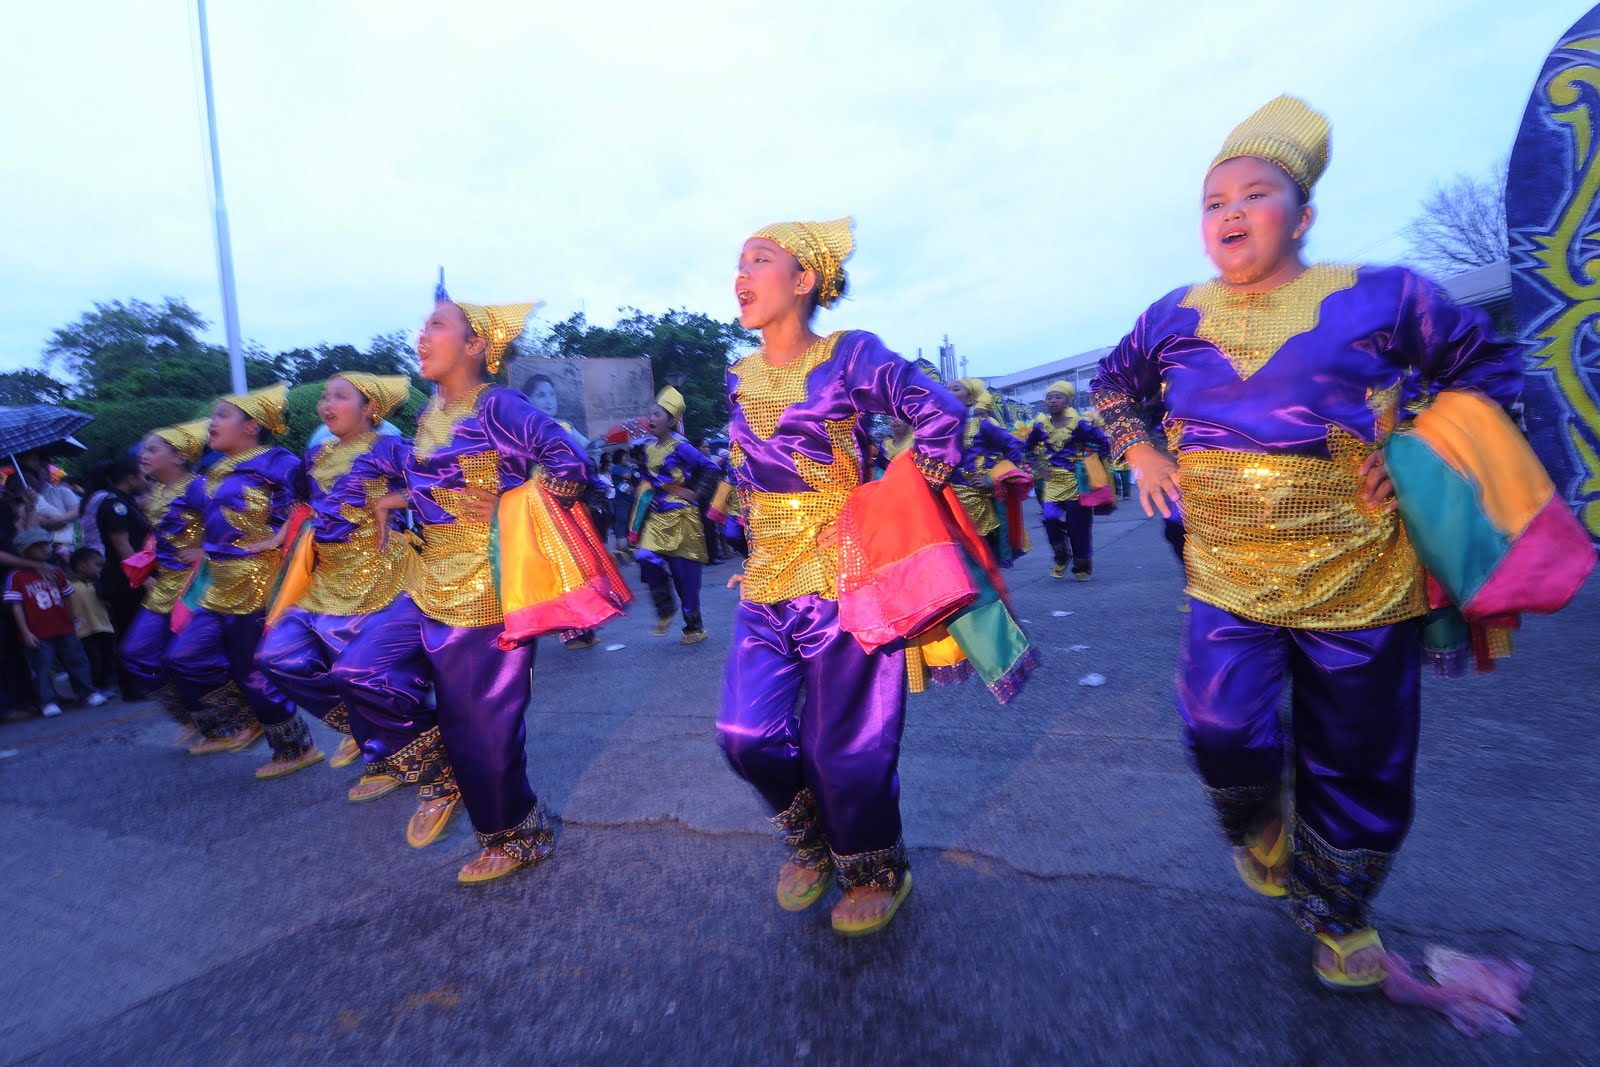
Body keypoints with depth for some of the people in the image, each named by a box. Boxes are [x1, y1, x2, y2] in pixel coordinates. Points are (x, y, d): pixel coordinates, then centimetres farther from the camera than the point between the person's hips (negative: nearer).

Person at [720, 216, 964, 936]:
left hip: (844, 575, -5)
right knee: (748, 734, 2)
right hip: (766, 580, 6)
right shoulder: (740, 378, 11)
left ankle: (875, 871, 32)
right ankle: (812, 843, 33)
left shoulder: (850, 355, -7)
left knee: (846, 746, 2)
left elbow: (939, 416, -13)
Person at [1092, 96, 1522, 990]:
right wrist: (1140, 452, 6)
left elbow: (1490, 367, 9)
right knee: (1222, 731, -11)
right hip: (1228, 574, 1)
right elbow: (1113, 379, 20)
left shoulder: (1379, 298, -4)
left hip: (1360, 576, -1)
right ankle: (1264, 839, 28)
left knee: (1357, 760, 11)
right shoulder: (1176, 318, 3)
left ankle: (1337, 912, 39)